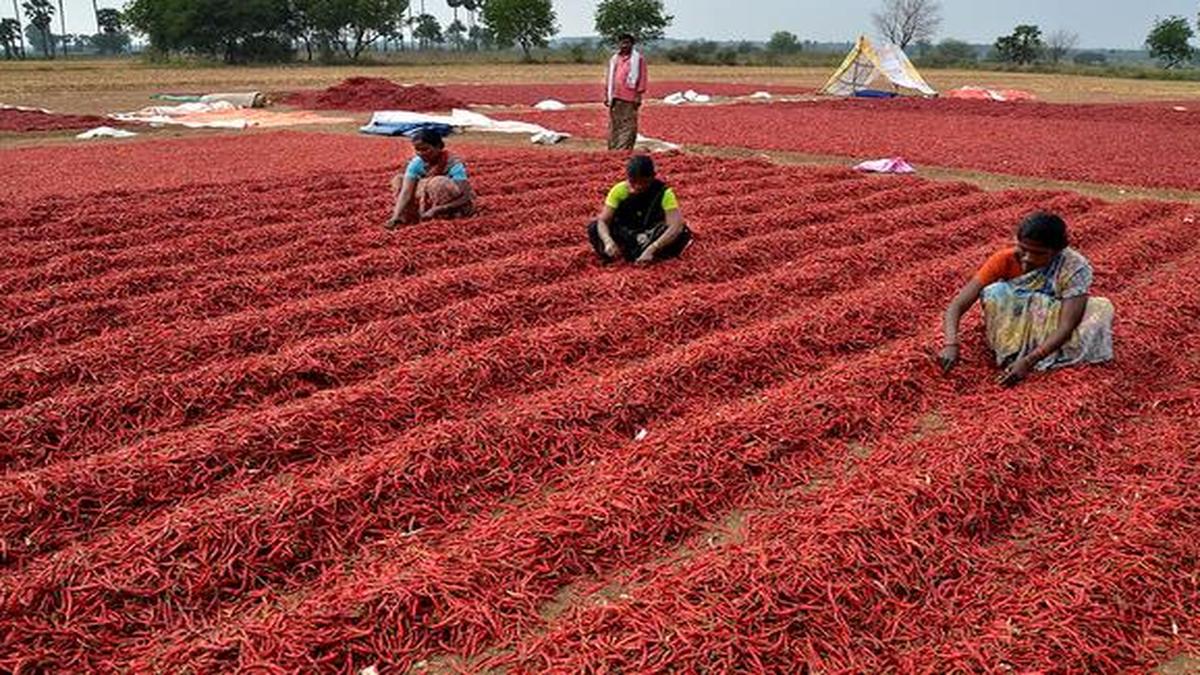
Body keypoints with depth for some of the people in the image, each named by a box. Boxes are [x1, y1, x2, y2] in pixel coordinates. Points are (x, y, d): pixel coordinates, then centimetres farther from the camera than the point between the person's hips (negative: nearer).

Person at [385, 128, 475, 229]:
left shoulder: (454, 165, -26)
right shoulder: (417, 163, -14)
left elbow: (464, 197, -31)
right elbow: (406, 191, -22)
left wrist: (435, 210, -41)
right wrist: (396, 216, -38)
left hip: (455, 204, -5)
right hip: (430, 201, 6)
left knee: (439, 183, -33)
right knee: (399, 179, -6)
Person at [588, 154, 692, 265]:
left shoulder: (663, 193, -21)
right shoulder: (619, 190, -16)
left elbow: (676, 226, -33)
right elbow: (602, 221, -21)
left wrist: (651, 249, -47)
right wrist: (608, 241, -44)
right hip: (626, 235, 2)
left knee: (683, 233, -33)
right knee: (594, 228, -25)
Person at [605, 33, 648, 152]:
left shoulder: (638, 59, 2)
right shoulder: (614, 59, 18)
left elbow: (642, 78, -2)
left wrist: (638, 96, -9)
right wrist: (606, 95, 15)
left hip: (629, 99, -5)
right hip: (615, 98, 5)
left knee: (628, 125, -7)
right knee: (614, 125, 6)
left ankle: (625, 149, -8)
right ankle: (613, 149, 11)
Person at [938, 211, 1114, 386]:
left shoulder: (1074, 267, -26)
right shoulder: (1005, 259, -23)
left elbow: (1066, 326, -32)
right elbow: (957, 304, -28)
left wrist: (1028, 361, -44)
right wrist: (951, 344, -45)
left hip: (1052, 331, 1)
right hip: (1015, 326, -1)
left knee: (1101, 308, -27)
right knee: (995, 292, -28)